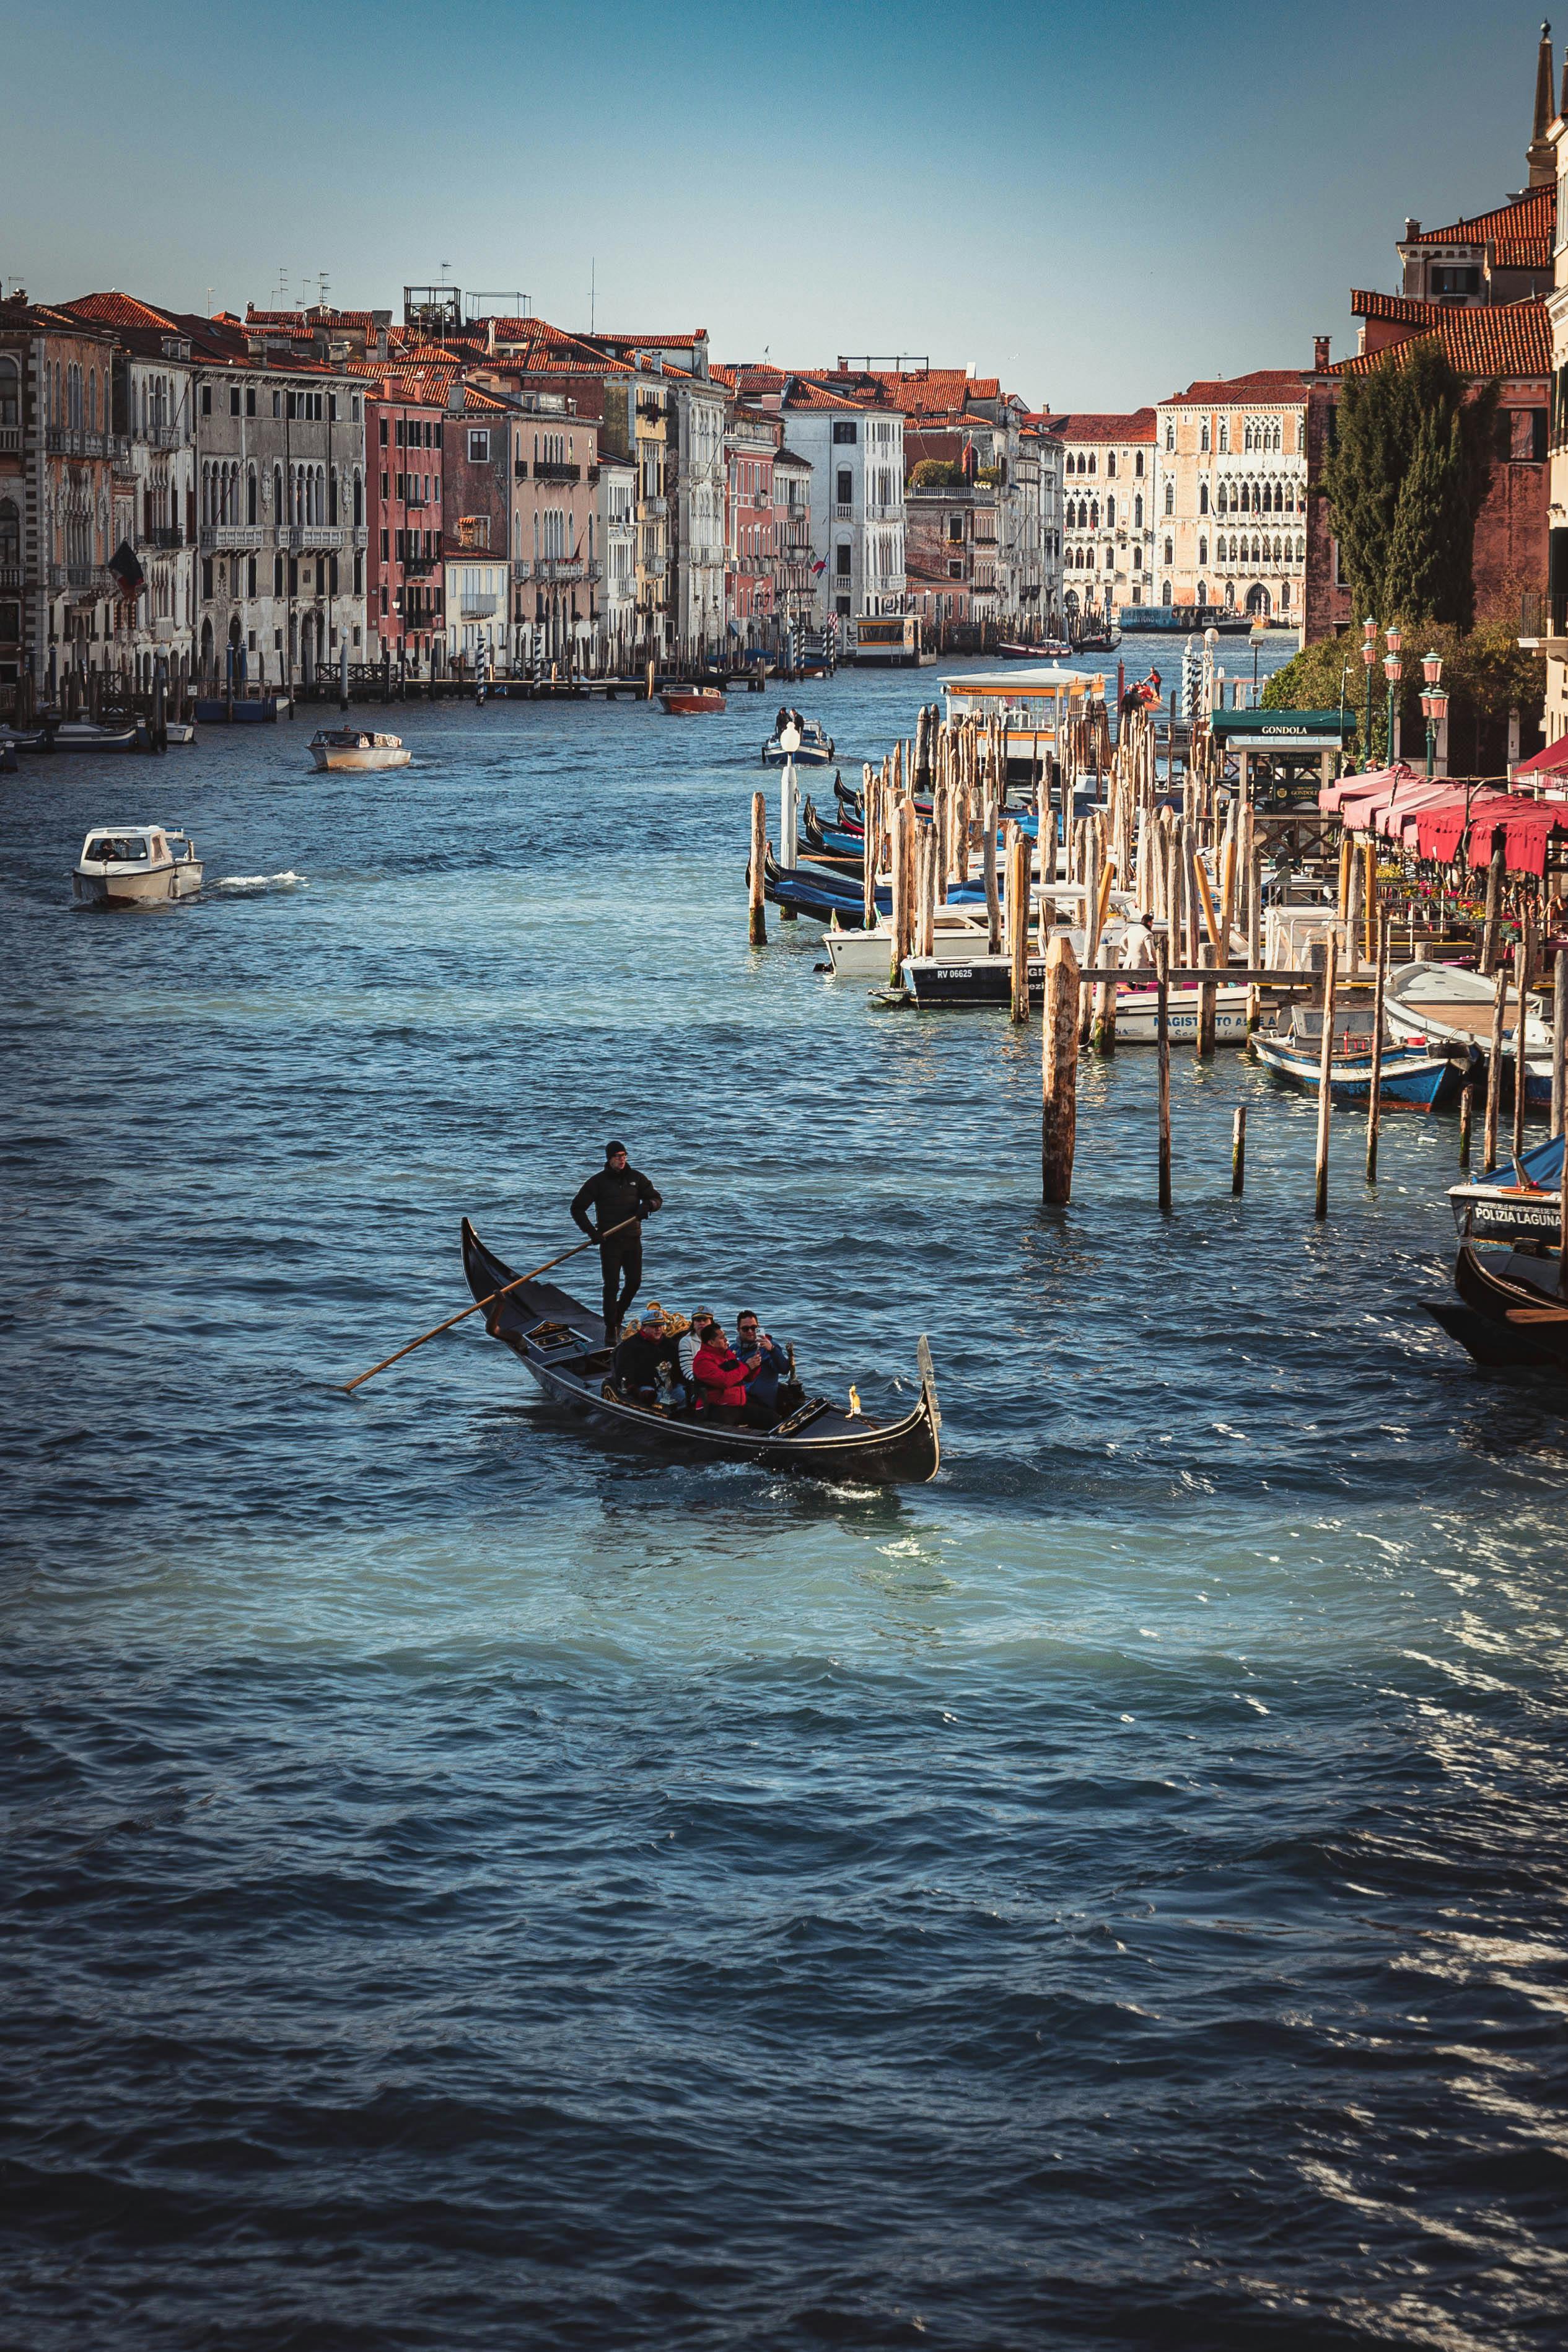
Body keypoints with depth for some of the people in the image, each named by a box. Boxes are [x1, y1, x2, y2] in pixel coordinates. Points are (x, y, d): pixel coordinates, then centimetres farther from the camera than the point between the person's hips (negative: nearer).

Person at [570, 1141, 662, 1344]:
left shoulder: (636, 1178, 7)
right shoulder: (598, 1182, -2)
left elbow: (656, 1199, 11)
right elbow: (577, 1208, 0)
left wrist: (648, 1205, -14)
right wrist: (591, 1232, -11)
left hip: (632, 1239, 4)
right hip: (609, 1241, -4)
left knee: (634, 1281, 4)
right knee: (612, 1285, -8)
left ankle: (618, 1316, 28)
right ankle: (611, 1329, -2)